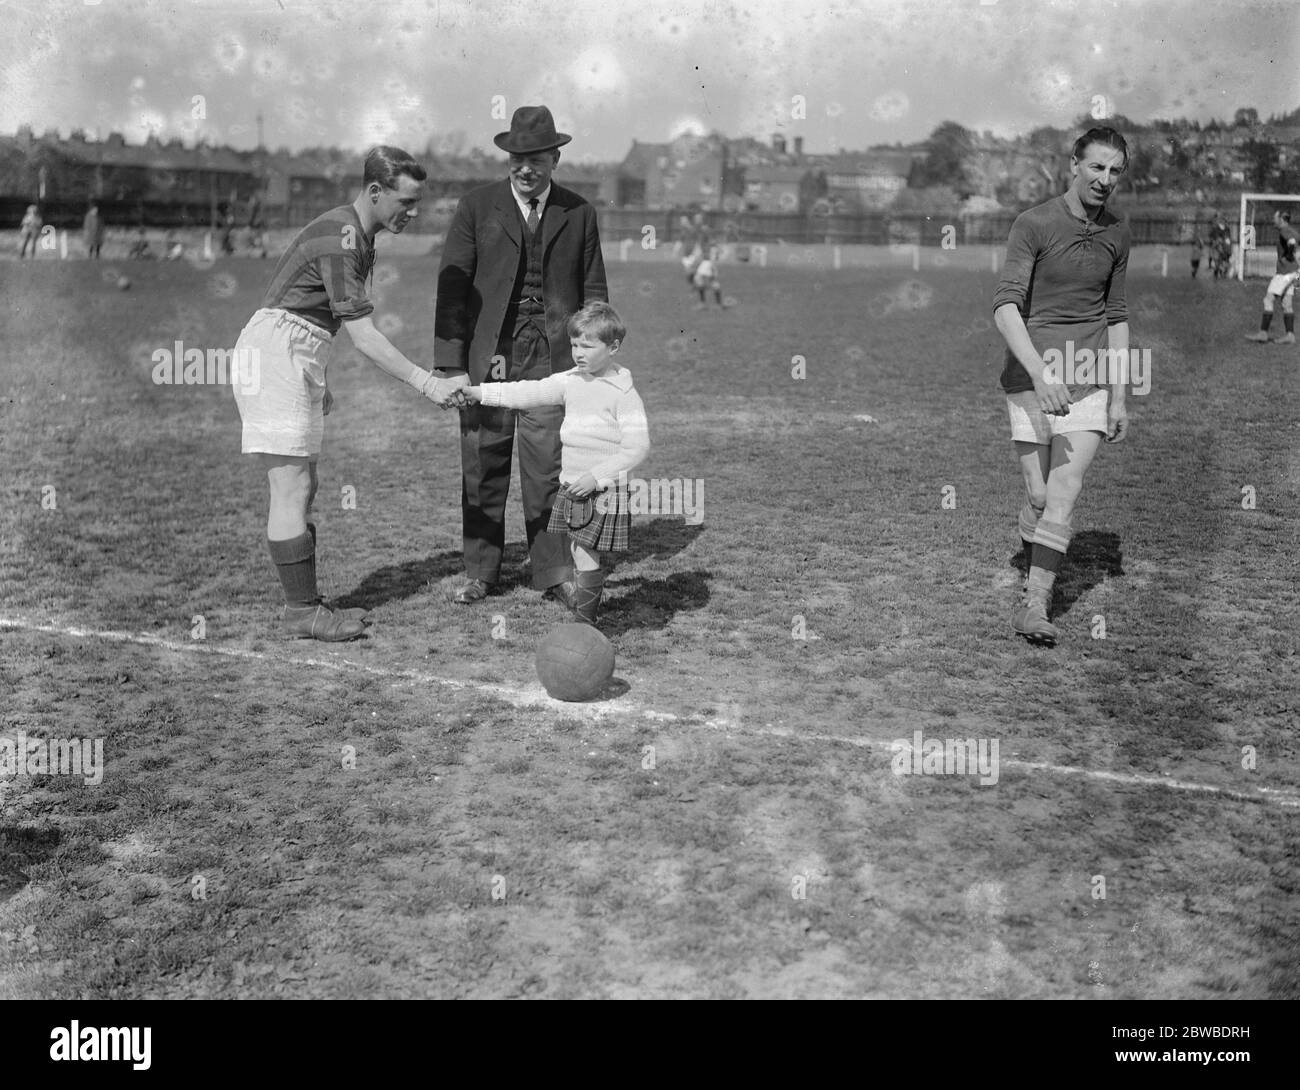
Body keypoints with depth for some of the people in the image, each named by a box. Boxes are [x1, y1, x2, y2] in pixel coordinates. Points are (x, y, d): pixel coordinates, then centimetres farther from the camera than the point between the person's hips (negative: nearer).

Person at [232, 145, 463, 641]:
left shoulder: (356, 236, 13)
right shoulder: (338, 240, -19)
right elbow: (364, 336, -23)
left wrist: (319, 381, 21)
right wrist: (425, 382, -22)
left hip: (297, 361, 10)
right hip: (273, 354, -10)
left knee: (302, 488, 10)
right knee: (292, 489, -9)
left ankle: (304, 601, 14)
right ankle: (301, 612, -5)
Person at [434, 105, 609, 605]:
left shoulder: (578, 213, 8)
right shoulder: (477, 206, 3)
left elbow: (593, 293, 11)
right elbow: (452, 287, 0)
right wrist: (453, 366, -7)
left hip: (551, 359, 0)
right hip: (487, 357, 0)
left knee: (548, 466, -2)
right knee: (483, 467, 5)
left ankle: (553, 573, 10)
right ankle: (480, 573, 16)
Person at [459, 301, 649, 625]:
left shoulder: (624, 393, -11)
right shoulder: (570, 382, 8)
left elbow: (637, 448, -15)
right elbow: (528, 393, 7)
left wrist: (597, 476, -20)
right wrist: (477, 392, -1)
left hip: (604, 492, -6)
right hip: (572, 489, 6)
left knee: (588, 562, -7)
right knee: (581, 558, 11)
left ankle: (583, 624, 1)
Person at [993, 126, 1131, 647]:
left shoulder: (1117, 233, 9)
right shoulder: (1034, 224, -8)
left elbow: (1116, 315, 17)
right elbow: (1005, 306, -17)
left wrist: (1119, 398, 12)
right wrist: (1040, 374, -30)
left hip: (1089, 382, 3)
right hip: (1031, 377, -3)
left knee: (1063, 496, -9)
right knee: (1038, 497, 2)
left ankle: (1035, 606, -9)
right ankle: (1035, 578, 27)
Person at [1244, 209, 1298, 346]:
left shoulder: (1284, 231, -13)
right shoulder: (1291, 231, 15)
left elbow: (1292, 242, -32)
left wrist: (1288, 256, -17)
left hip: (1285, 271, -9)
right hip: (1292, 270, 9)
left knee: (1269, 300, -7)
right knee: (1287, 303, 8)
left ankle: (1263, 333, -8)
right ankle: (1290, 335, 6)